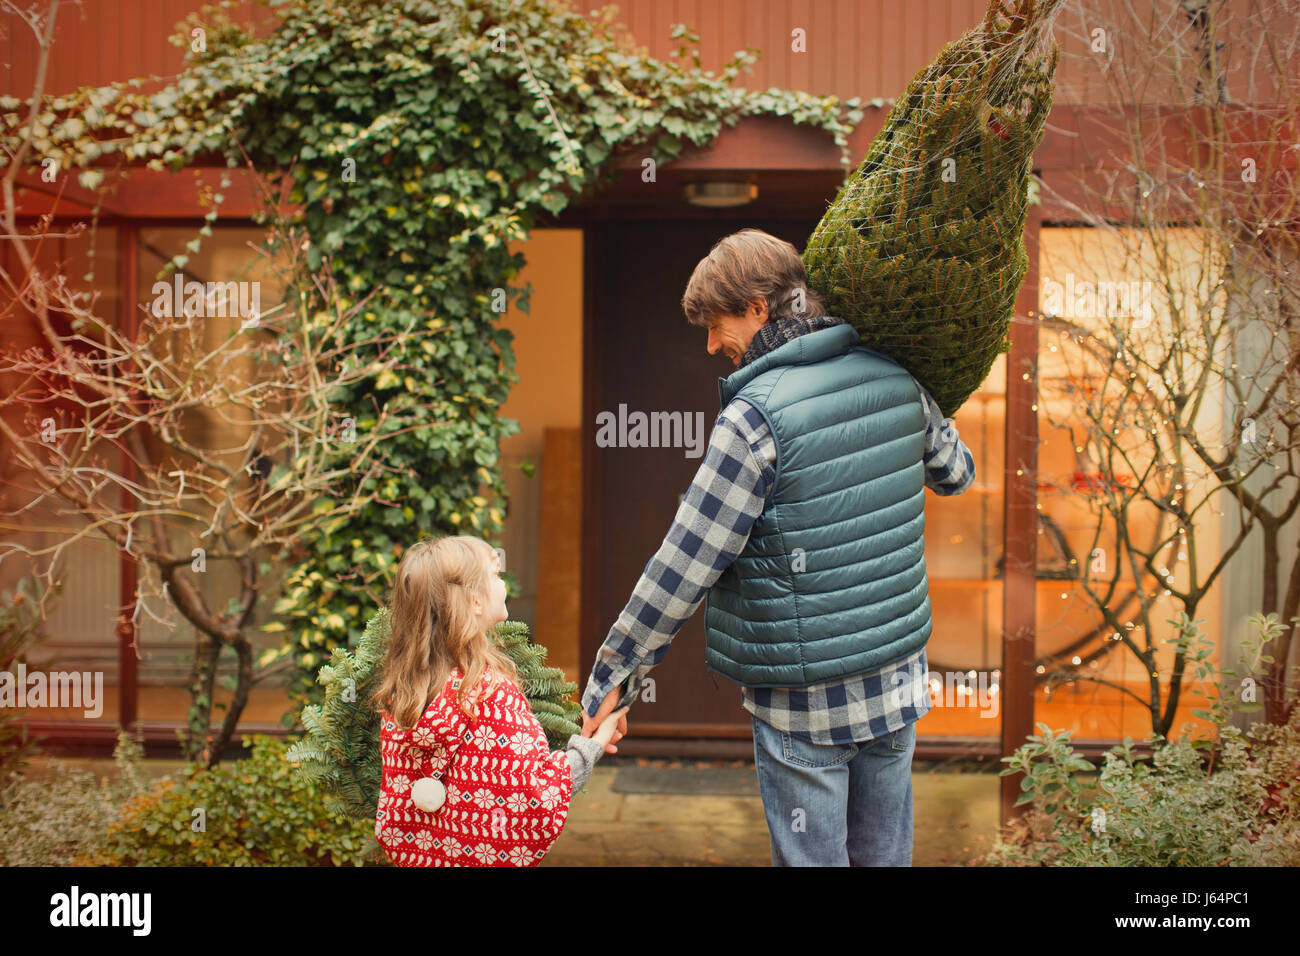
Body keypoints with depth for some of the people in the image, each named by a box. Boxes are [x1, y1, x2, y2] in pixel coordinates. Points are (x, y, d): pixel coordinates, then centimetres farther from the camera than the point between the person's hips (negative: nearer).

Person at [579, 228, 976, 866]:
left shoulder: (756, 417, -19)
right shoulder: (896, 379, 0)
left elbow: (685, 566, -16)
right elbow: (956, 473, 19)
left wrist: (613, 674, -8)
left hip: (805, 702, -6)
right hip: (897, 680, 6)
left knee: (812, 859, 7)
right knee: (884, 855, 17)